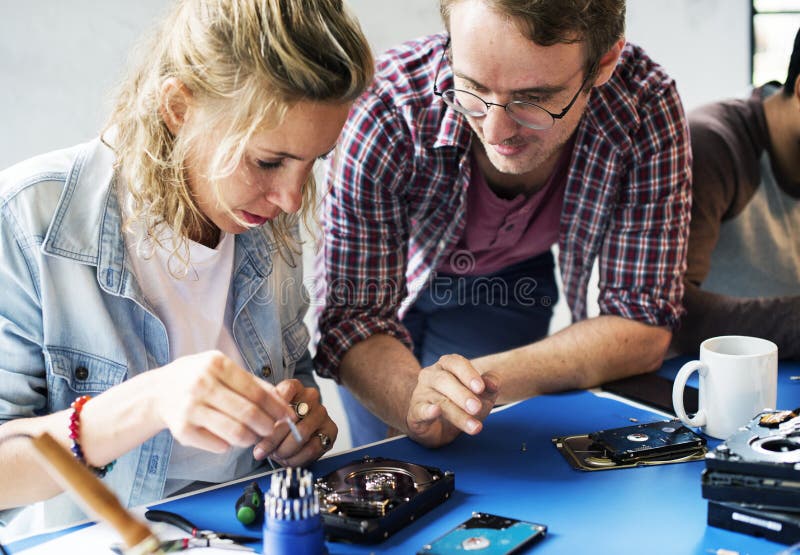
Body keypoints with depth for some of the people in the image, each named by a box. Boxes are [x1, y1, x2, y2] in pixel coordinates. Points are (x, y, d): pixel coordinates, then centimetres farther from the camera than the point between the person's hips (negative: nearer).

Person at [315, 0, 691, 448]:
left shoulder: (648, 108, -33)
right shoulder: (383, 114, -38)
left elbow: (644, 325, -28)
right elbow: (355, 315, -31)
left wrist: (483, 379, -42)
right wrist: (413, 399, -53)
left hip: (516, 276, 1)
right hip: (396, 272, -1)